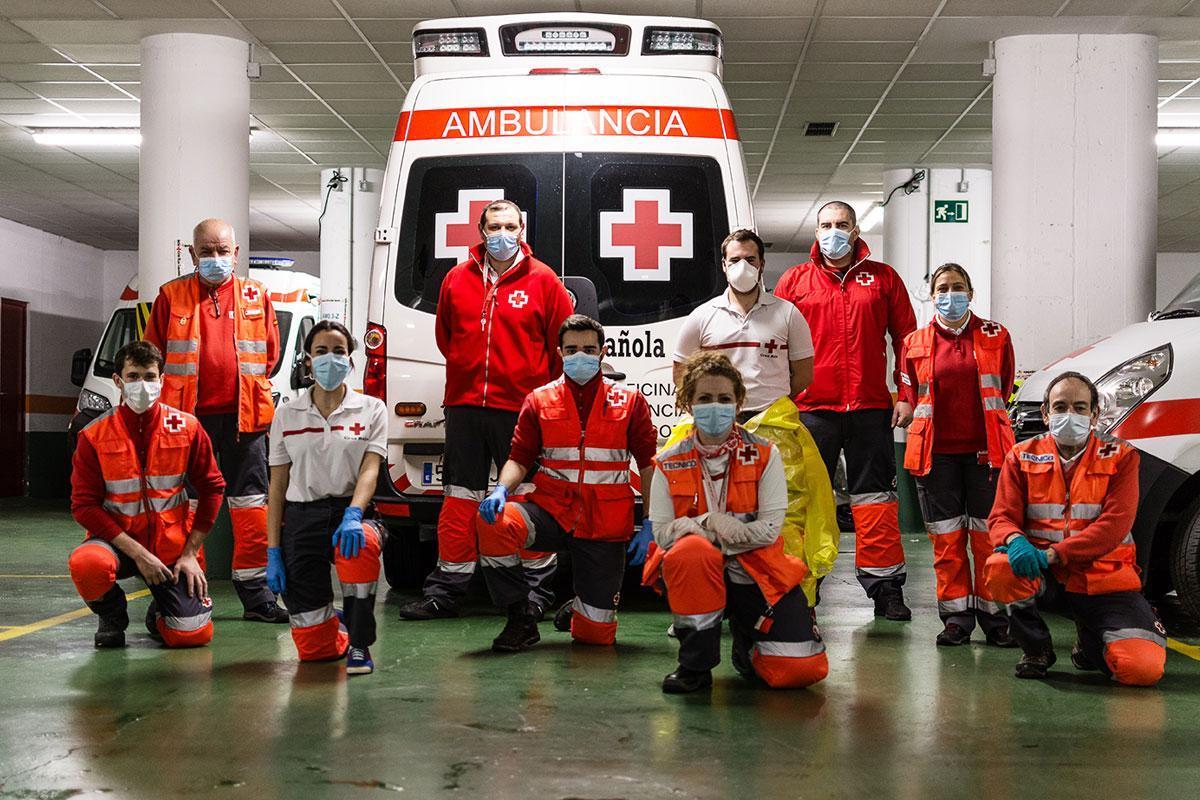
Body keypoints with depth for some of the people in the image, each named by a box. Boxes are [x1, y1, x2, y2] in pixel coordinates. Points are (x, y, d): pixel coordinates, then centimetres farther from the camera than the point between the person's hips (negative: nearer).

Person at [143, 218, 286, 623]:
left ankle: (255, 593, 9)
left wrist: (251, 390, 7)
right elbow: (153, 354, 7)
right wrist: (171, 401, 2)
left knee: (251, 502, 3)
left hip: (243, 415, 1)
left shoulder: (256, 296, 9)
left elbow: (270, 352, 13)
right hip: (189, 415, -1)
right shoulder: (172, 296, 6)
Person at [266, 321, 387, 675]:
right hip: (301, 517, 1)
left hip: (351, 510, -1)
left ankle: (359, 643, -20)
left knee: (361, 544, -42)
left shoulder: (371, 409, 4)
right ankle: (338, 630, 33)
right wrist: (273, 551, 1)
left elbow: (369, 470, -9)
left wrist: (353, 515, -29)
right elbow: (277, 486, 8)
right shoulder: (286, 414, 9)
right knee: (313, 651, -6)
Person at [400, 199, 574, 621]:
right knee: (460, 499, 8)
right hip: (464, 405, 3)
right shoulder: (457, 279, 10)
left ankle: (536, 589, 12)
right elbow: (445, 335, 23)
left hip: (522, 408, -3)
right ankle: (445, 590, 16)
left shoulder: (543, 281, 0)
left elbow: (564, 341, 3)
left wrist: (543, 389, 5)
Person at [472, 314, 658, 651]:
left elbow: (649, 463, 5)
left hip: (605, 527, -1)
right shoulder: (539, 400, 6)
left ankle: (579, 610, 38)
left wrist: (649, 524, -3)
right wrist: (502, 489, -18)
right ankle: (521, 620, -14)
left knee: (595, 635, -2)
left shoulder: (630, 401, 3)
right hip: (552, 511, 1)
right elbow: (520, 459, 5)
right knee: (492, 520, -32)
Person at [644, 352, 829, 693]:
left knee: (801, 670, -17)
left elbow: (769, 529, -9)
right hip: (698, 573, 0)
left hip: (757, 574, 1)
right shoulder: (670, 464, 1)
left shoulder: (764, 455, -1)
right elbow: (662, 533, -6)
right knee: (691, 551, -39)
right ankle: (696, 663, -17)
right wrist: (710, 522, -21)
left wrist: (715, 526, -14)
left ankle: (748, 644, 21)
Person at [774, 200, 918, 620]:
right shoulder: (795, 280, 8)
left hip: (870, 408, 0)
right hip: (811, 408, 0)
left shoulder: (883, 278, 10)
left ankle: (885, 588, 10)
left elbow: (906, 338, 9)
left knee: (875, 494, 4)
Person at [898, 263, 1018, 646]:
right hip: (936, 453, 1)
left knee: (989, 536, 0)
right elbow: (908, 396, 17)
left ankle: (994, 617, 9)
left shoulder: (995, 336, 7)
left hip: (985, 449, -1)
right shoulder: (914, 343, 8)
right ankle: (956, 618, 12)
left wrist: (984, 420, 11)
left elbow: (1004, 387, 15)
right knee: (947, 539, 3)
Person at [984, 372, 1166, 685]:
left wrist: (1053, 553, -24)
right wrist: (1015, 541, -28)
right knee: (999, 568, -35)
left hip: (1104, 578, -1)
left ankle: (1090, 644, 18)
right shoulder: (1022, 456, 6)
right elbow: (1002, 517, 0)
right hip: (1043, 574, 1)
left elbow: (1115, 524, -11)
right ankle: (1036, 649, -4)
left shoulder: (1120, 456, 2)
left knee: (1144, 668, -22)